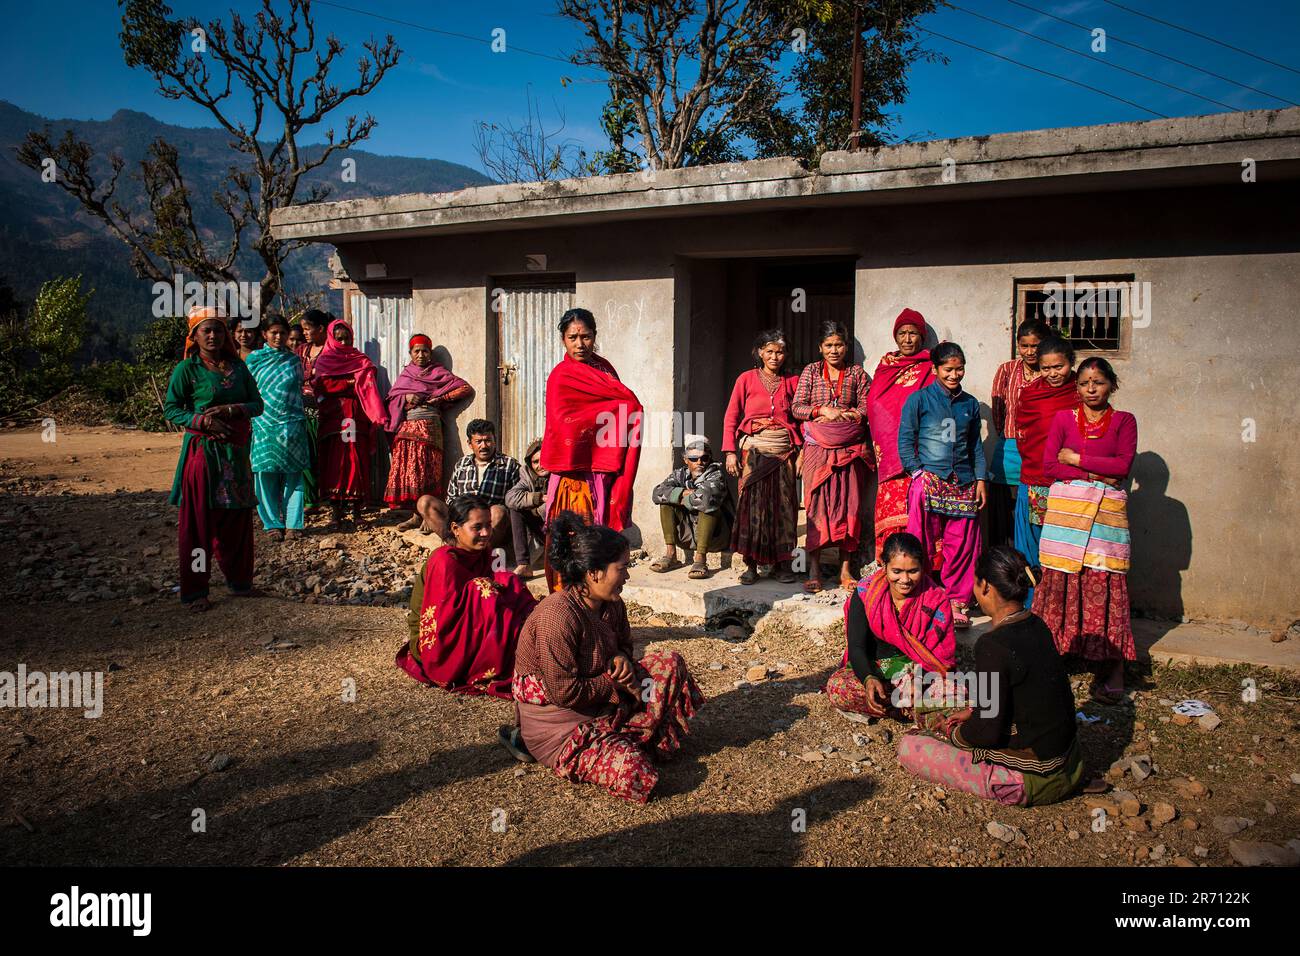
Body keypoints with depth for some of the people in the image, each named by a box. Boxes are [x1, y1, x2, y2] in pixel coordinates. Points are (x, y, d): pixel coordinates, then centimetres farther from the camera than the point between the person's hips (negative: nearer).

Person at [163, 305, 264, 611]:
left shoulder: (238, 366, 10)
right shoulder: (187, 369, -2)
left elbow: (257, 404, 7)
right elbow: (171, 409, -4)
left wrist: (231, 409, -11)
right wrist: (203, 420, -18)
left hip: (236, 451, 4)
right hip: (201, 451, -4)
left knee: (238, 518, 9)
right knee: (198, 520, -1)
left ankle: (239, 580, 24)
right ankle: (195, 591, 7)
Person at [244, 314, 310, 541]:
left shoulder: (294, 360, 9)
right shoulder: (254, 359, 4)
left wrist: (298, 418, 10)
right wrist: (249, 420, 0)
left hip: (291, 424, 1)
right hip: (263, 424, -1)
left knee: (293, 475, 2)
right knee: (266, 474, 1)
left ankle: (293, 523, 9)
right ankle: (273, 524, 11)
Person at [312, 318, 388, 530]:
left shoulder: (362, 361, 14)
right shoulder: (323, 361, 13)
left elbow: (370, 389, 2)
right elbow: (320, 385, -4)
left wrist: (378, 416, -12)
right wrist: (351, 383, -6)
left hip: (357, 417, 1)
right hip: (333, 417, 0)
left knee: (358, 462, -3)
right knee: (334, 463, -4)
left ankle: (357, 510, 3)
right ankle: (335, 512, -1)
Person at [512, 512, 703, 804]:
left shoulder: (611, 605, -1)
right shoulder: (558, 616, -30)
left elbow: (623, 644, 19)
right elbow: (565, 692, -28)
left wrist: (622, 658, -7)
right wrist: (620, 684, -18)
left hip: (605, 703, 9)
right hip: (558, 723, -9)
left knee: (670, 662, 1)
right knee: (637, 774, -27)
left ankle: (660, 741, 9)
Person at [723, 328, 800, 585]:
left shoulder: (792, 382, 11)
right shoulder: (747, 379, 5)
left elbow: (799, 419, 10)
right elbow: (731, 417, 4)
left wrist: (800, 450, -1)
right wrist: (730, 452, -4)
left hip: (784, 450, 2)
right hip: (753, 449, -2)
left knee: (783, 505, 1)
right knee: (752, 504, -5)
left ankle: (781, 564, 9)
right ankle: (751, 565, 1)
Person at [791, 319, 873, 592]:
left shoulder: (857, 373, 9)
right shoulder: (811, 372, 8)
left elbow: (867, 409, 2)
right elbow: (797, 408, 1)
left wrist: (840, 415, -9)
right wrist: (824, 410, -11)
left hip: (850, 448, 1)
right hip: (817, 447, -1)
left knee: (848, 504, 0)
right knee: (817, 504, -4)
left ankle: (845, 569, 7)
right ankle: (814, 571, -2)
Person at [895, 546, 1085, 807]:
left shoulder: (993, 645, -26)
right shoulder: (1036, 626, 0)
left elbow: (988, 732, -22)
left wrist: (952, 732, -3)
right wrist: (973, 712, 14)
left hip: (1029, 780, -8)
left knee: (908, 747, -3)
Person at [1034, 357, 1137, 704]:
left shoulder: (1124, 421, 8)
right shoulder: (1063, 418, 10)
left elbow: (1123, 465, -6)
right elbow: (1048, 465, 0)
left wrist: (1075, 459, -4)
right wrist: (1094, 475, -8)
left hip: (1106, 512, -1)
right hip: (1065, 507, 1)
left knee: (1104, 585, -4)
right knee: (1060, 583, -1)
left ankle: (1110, 669, 1)